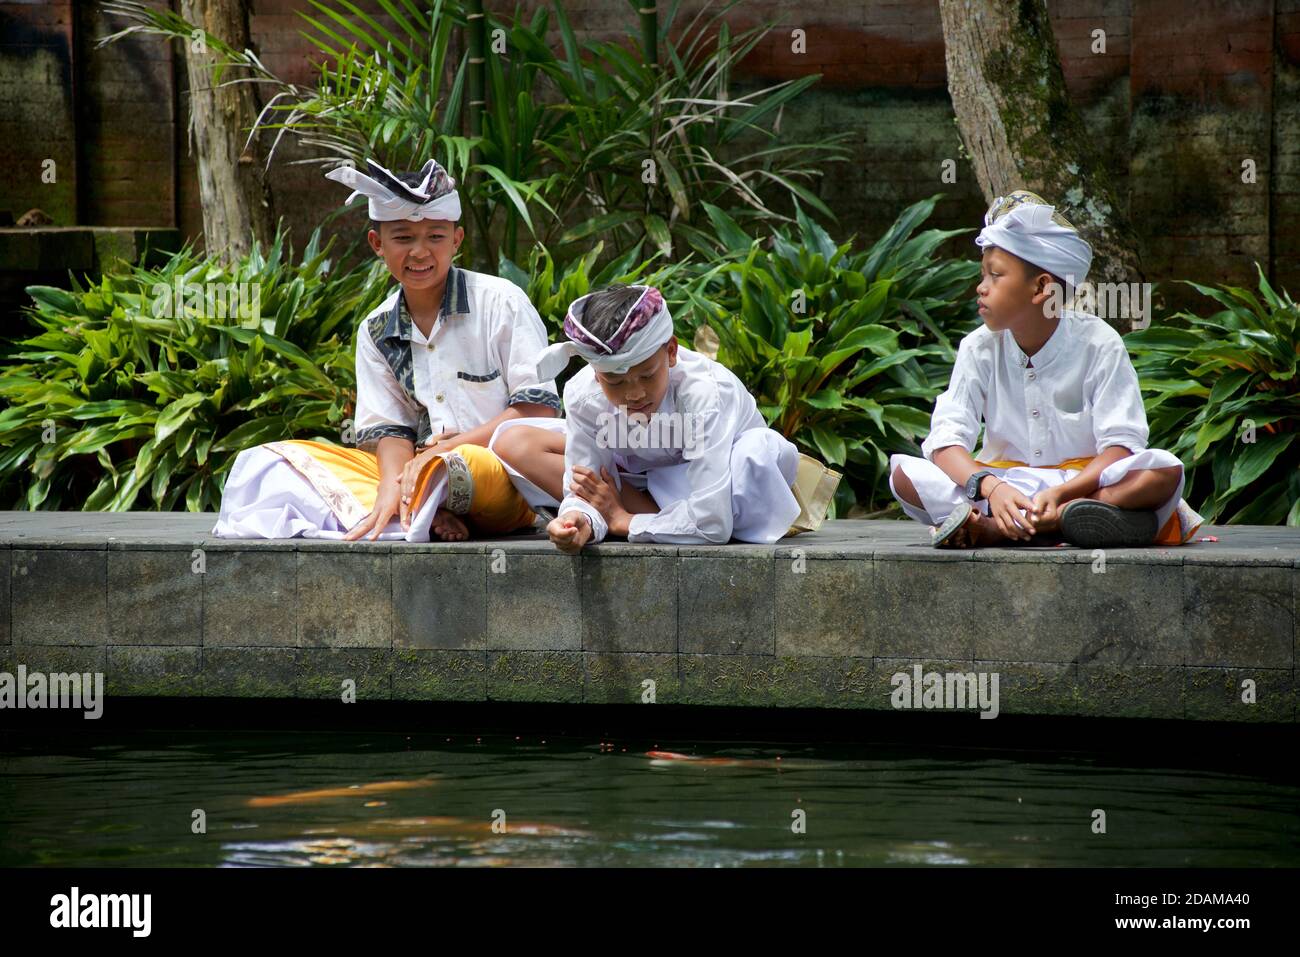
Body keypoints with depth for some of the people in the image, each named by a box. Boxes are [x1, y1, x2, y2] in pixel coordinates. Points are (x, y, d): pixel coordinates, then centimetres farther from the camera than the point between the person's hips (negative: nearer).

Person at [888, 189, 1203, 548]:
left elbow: (1121, 445, -13)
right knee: (903, 472, -22)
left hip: (1085, 481, -1)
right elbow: (946, 439, -9)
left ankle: (991, 529, -42)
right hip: (1005, 483, 2)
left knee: (1165, 470, -32)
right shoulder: (980, 349, 1)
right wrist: (991, 487, -31)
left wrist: (1060, 493, -31)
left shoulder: (1098, 344, -6)